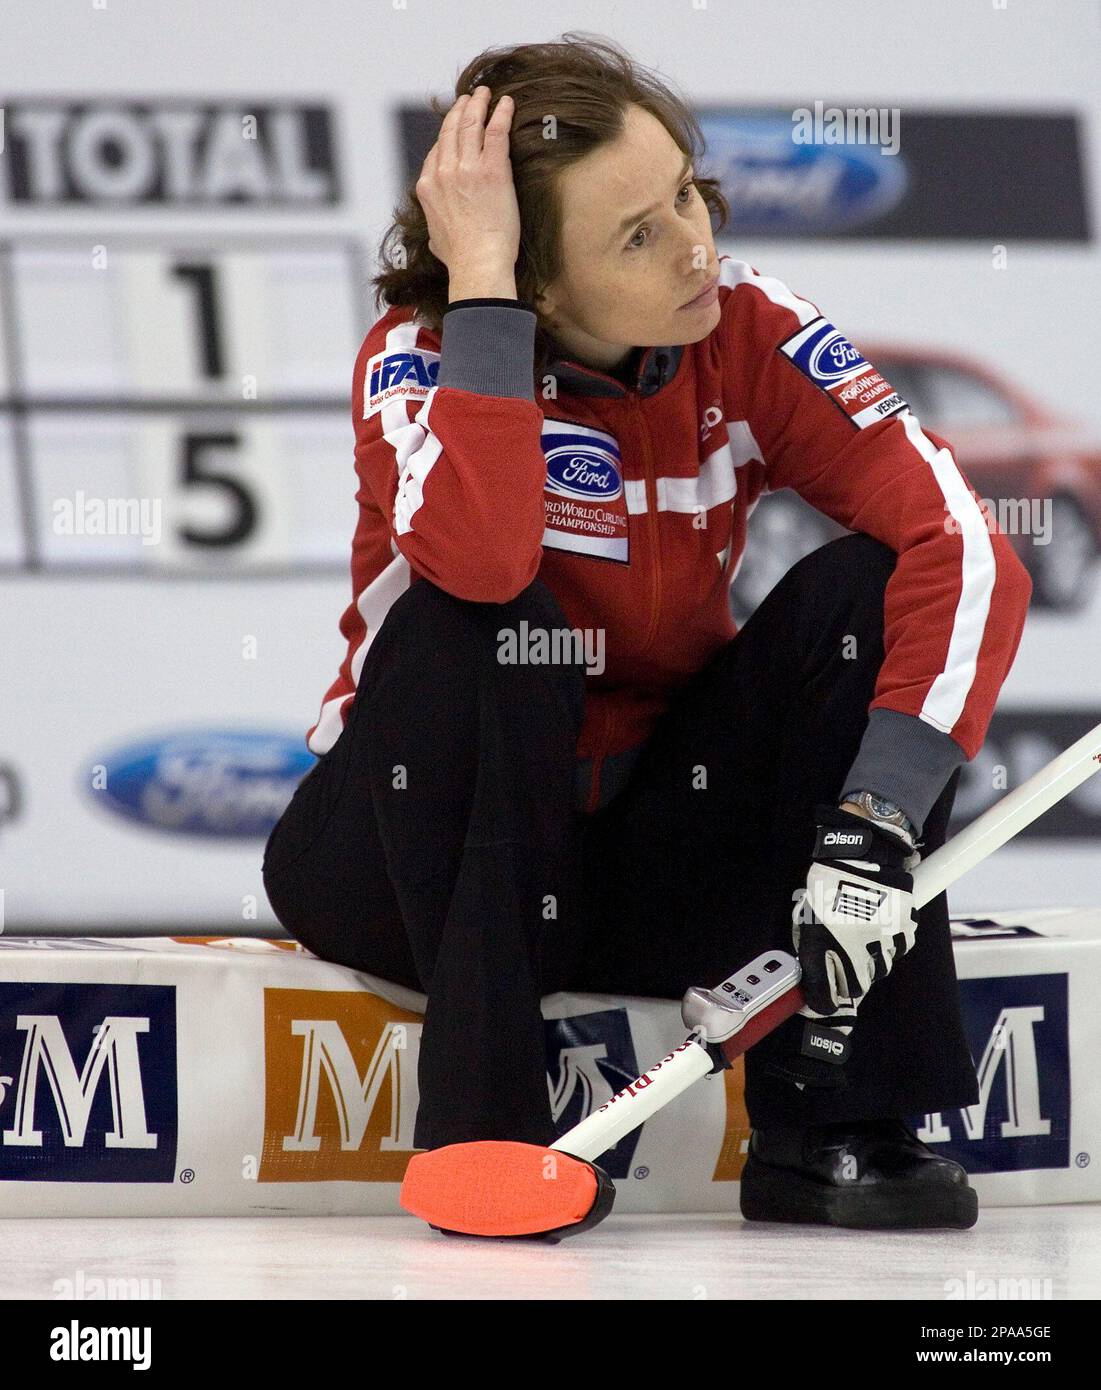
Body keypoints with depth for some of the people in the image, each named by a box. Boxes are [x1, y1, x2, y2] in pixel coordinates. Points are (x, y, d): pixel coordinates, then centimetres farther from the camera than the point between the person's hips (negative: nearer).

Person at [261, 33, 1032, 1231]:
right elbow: (476, 560, -41)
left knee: (864, 589, -18)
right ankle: (483, 1127, -25)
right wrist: (477, 279, -37)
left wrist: (878, 817, -34)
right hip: (429, 850, -3)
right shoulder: (421, 356, -18)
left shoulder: (748, 339, -10)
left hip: (651, 856, 3)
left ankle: (832, 1119, -18)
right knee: (478, 629, -32)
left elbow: (965, 553, -21)